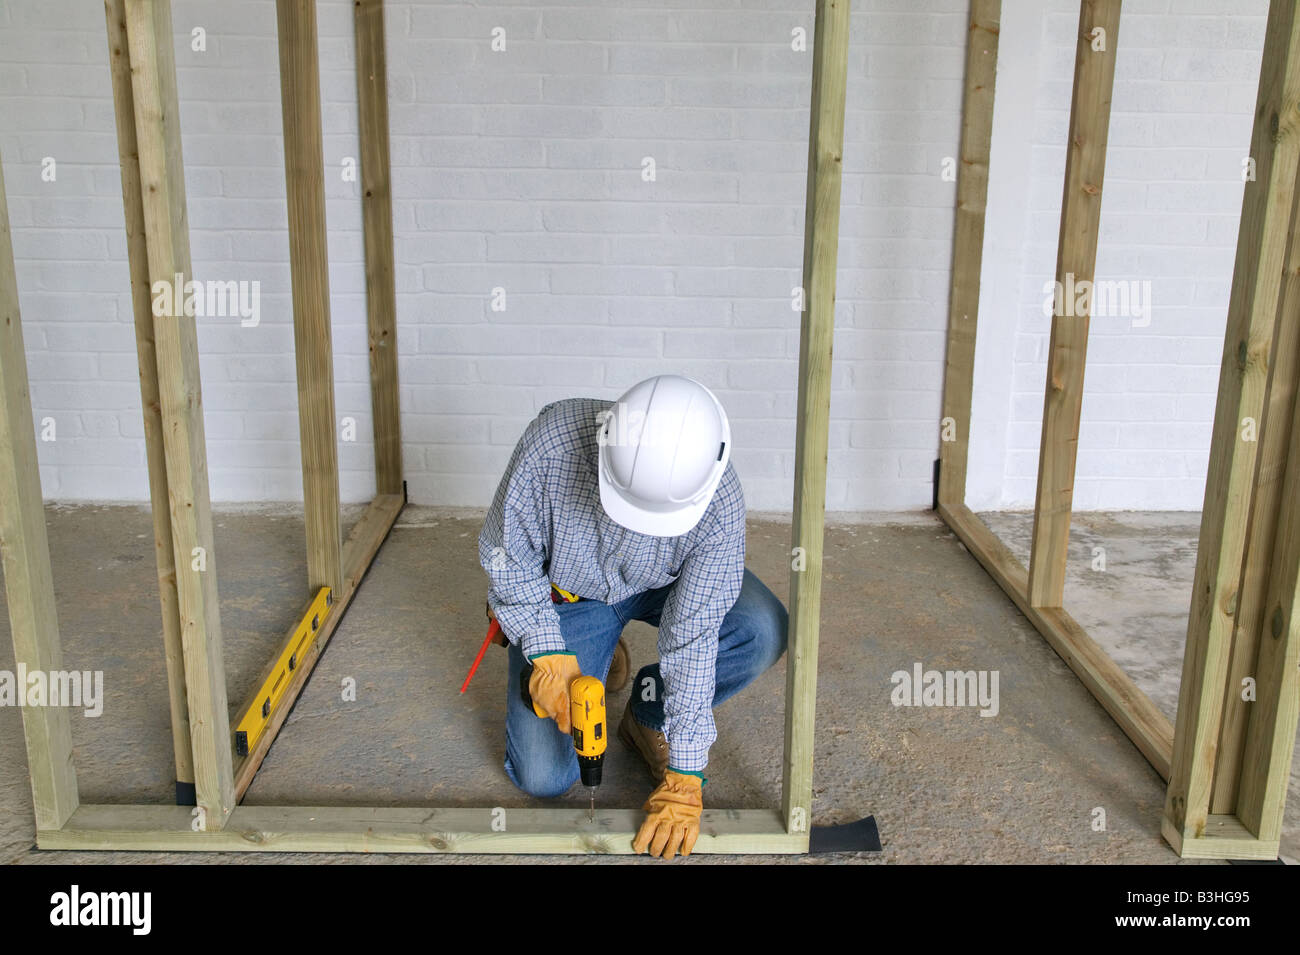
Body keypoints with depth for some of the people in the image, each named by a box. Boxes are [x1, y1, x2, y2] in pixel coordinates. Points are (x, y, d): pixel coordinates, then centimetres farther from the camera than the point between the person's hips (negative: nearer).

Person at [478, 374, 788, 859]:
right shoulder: (551, 442, -36)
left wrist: (684, 778, -28)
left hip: (664, 584, 1)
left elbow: (694, 636, -29)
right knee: (543, 778, -9)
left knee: (764, 633, -30)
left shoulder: (720, 501, -34)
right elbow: (507, 557, -19)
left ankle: (649, 715, -1)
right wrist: (548, 653, -27)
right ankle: (602, 656, 19)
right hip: (565, 595, 0)